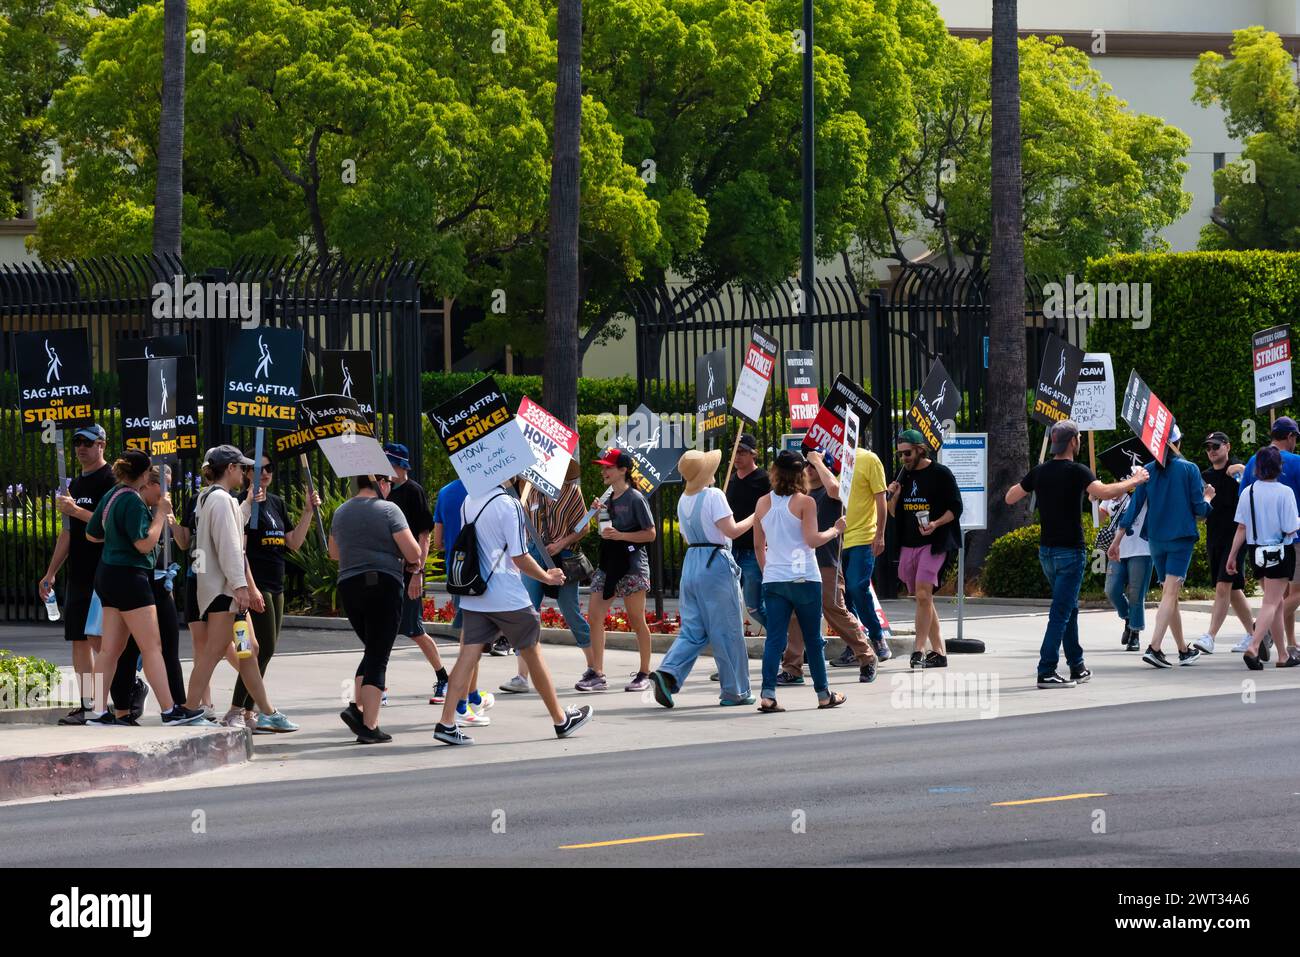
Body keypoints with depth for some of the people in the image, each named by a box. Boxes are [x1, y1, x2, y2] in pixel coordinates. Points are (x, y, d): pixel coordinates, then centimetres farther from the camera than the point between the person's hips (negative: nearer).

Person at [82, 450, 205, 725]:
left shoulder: (112, 496, 13)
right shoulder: (133, 501, -16)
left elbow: (91, 534, 22)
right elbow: (145, 544, -20)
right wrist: (160, 514, -11)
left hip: (109, 575, 10)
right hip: (129, 576, -10)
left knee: (110, 649, 9)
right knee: (152, 647, -7)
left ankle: (99, 711, 8)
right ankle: (170, 710, -7)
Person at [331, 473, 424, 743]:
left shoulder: (341, 513, 11)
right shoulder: (388, 510, -7)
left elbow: (334, 553, 24)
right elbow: (413, 554, -12)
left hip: (348, 587, 6)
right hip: (384, 586, -6)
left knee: (373, 648, 21)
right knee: (379, 655, -2)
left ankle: (356, 706, 3)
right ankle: (369, 726, -8)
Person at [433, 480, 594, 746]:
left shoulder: (468, 502, 6)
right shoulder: (509, 505, -15)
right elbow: (520, 558, -14)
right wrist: (547, 577, 1)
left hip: (473, 597, 5)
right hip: (507, 598, -5)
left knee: (469, 654, 1)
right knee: (532, 653, 9)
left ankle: (447, 723, -11)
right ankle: (561, 720, 21)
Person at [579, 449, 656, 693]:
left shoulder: (635, 499, -9)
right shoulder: (608, 499, 14)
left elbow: (650, 534, -10)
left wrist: (620, 535, -19)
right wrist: (599, 515, 5)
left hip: (632, 565, -7)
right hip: (608, 563, 7)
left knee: (637, 622, 1)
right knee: (594, 617, -3)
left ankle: (644, 674, 12)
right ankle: (597, 674, -2)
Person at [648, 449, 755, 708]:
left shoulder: (683, 500, 11)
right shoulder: (714, 495, -11)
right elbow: (732, 531, -15)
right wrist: (754, 518, -1)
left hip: (691, 562, 7)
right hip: (716, 563, -7)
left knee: (692, 629, 9)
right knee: (727, 630, 1)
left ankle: (668, 673, -13)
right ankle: (735, 691, 6)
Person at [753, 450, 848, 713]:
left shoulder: (763, 503, 6)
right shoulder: (804, 502, -8)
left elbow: (758, 545, 12)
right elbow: (812, 540, -14)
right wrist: (835, 530, 1)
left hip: (773, 580, 3)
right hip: (803, 579, -3)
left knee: (774, 638, -1)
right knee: (813, 639, 9)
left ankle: (768, 694, -15)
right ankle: (823, 694, 17)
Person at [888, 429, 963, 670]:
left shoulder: (940, 474, -4)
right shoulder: (904, 475, 14)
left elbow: (956, 508, -5)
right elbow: (895, 514, 20)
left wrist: (936, 524, -21)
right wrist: (894, 497, -1)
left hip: (933, 542, -7)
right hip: (908, 544, 7)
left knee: (923, 594, -20)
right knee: (923, 599, 9)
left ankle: (918, 650, -20)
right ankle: (939, 652, 15)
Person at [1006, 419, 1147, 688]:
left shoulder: (1039, 472, 6)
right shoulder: (1077, 471, -13)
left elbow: (1010, 498, 15)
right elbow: (1102, 492, -29)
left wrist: (1027, 481, 31)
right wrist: (1133, 482, -16)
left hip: (1046, 550, 7)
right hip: (1070, 550, -7)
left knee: (1069, 608, 20)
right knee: (1061, 612, -6)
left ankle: (1077, 667, 26)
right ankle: (1046, 672, -12)